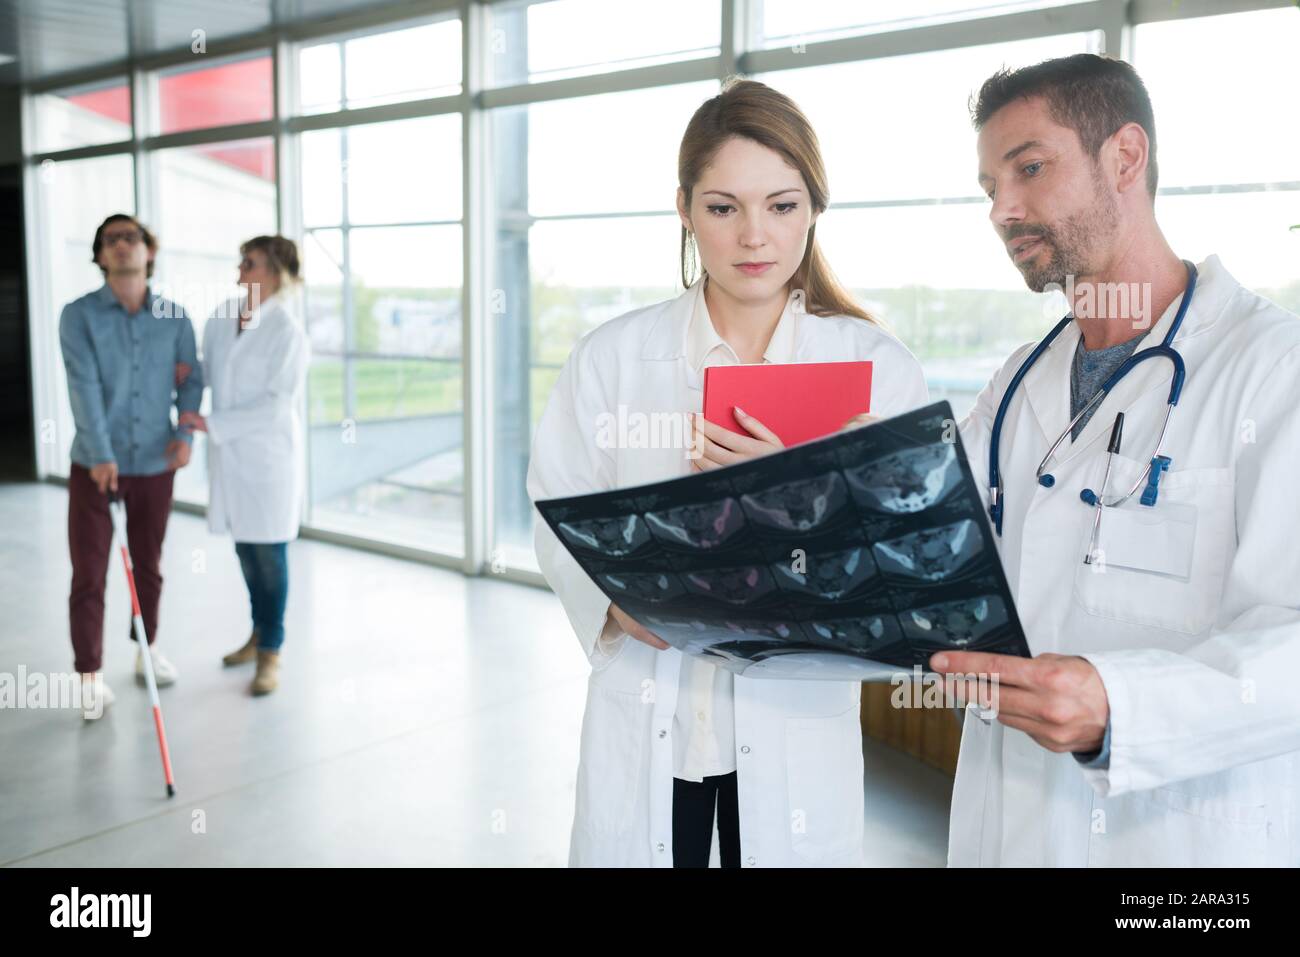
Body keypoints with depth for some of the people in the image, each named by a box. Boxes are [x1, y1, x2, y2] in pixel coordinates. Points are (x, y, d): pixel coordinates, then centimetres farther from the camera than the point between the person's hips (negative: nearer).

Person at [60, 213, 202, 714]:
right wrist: (102, 455, -22)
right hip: (95, 464, -2)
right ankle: (91, 674, 10)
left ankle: (147, 650, 32)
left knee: (149, 565, 15)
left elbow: (191, 379, 5)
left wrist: (184, 432, -12)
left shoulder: (174, 316, 3)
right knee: (88, 574, 1)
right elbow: (84, 387, -14)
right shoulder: (79, 315, -5)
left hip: (155, 464, 2)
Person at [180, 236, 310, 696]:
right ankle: (259, 632, 33)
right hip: (229, 452, 6)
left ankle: (271, 652, 13)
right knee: (245, 547, 15)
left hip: (268, 454, -5)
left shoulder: (288, 332, -14)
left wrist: (211, 425, -18)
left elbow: (277, 406, -17)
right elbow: (207, 372, 17)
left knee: (269, 553, 2)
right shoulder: (221, 318, 4)